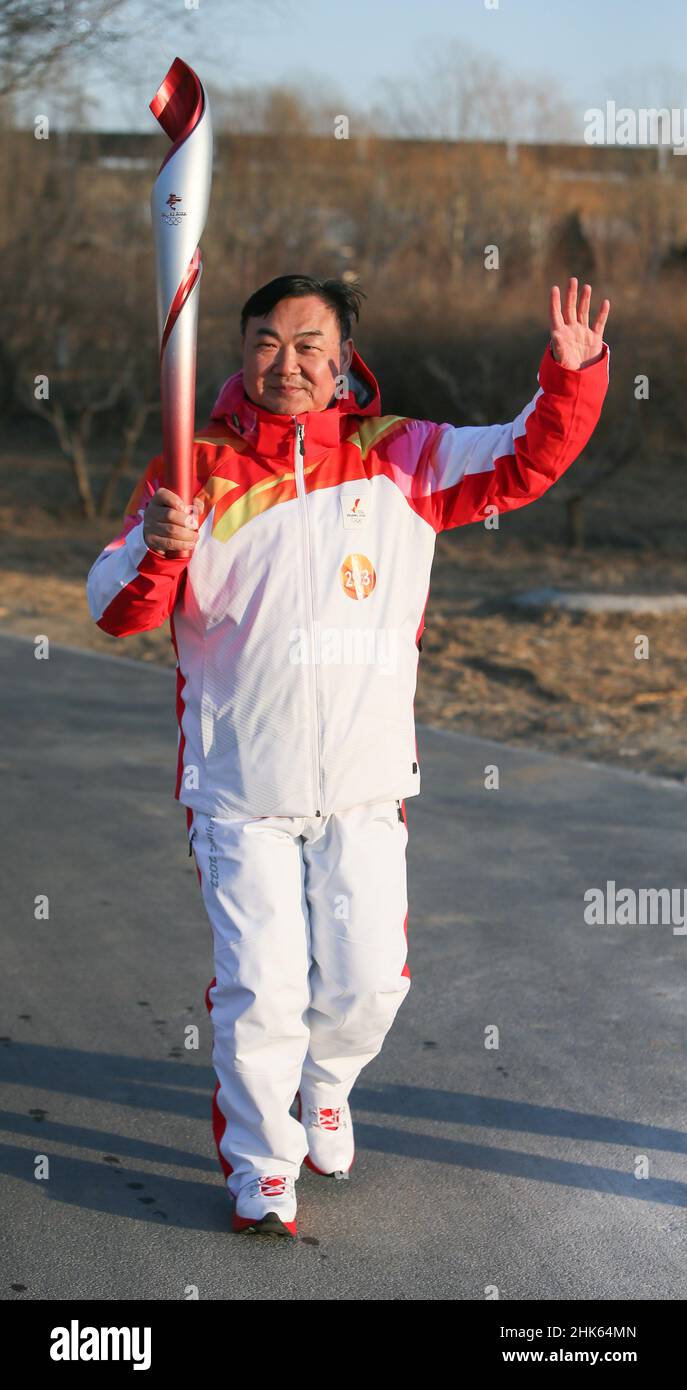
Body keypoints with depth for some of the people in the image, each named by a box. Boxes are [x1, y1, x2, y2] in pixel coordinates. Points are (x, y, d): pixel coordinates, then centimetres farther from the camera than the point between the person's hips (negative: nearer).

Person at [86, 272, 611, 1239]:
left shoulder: (401, 460, 3)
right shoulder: (199, 469, -2)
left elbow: (527, 462, 4)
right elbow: (119, 611, -5)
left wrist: (572, 376, -12)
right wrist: (156, 549, -26)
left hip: (365, 786, 2)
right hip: (241, 788, -2)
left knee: (369, 982, 8)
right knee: (261, 988, -3)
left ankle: (324, 1089, 41)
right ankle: (261, 1168, 19)